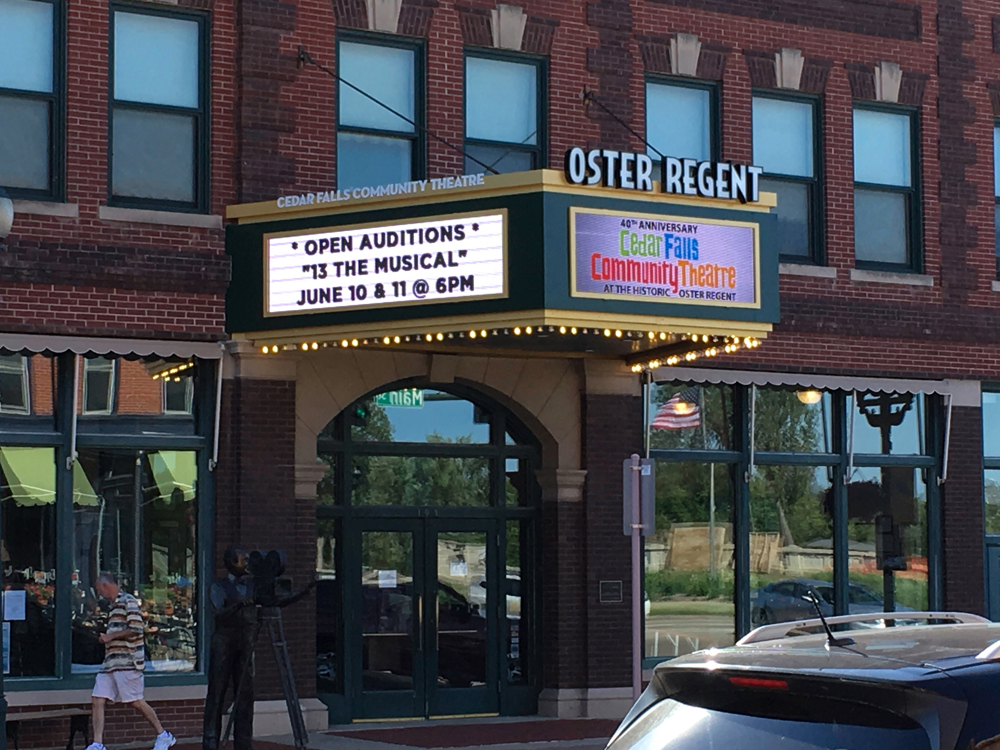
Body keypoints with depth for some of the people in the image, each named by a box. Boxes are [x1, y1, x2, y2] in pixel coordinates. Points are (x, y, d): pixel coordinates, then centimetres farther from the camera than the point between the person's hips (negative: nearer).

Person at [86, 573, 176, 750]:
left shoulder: (128, 601, -7)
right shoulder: (115, 605, 20)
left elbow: (136, 629, -17)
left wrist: (110, 636, -12)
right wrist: (107, 638, 15)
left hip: (127, 662, -9)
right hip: (111, 662, 9)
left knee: (136, 702, -4)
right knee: (98, 701, -2)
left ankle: (163, 736, 9)